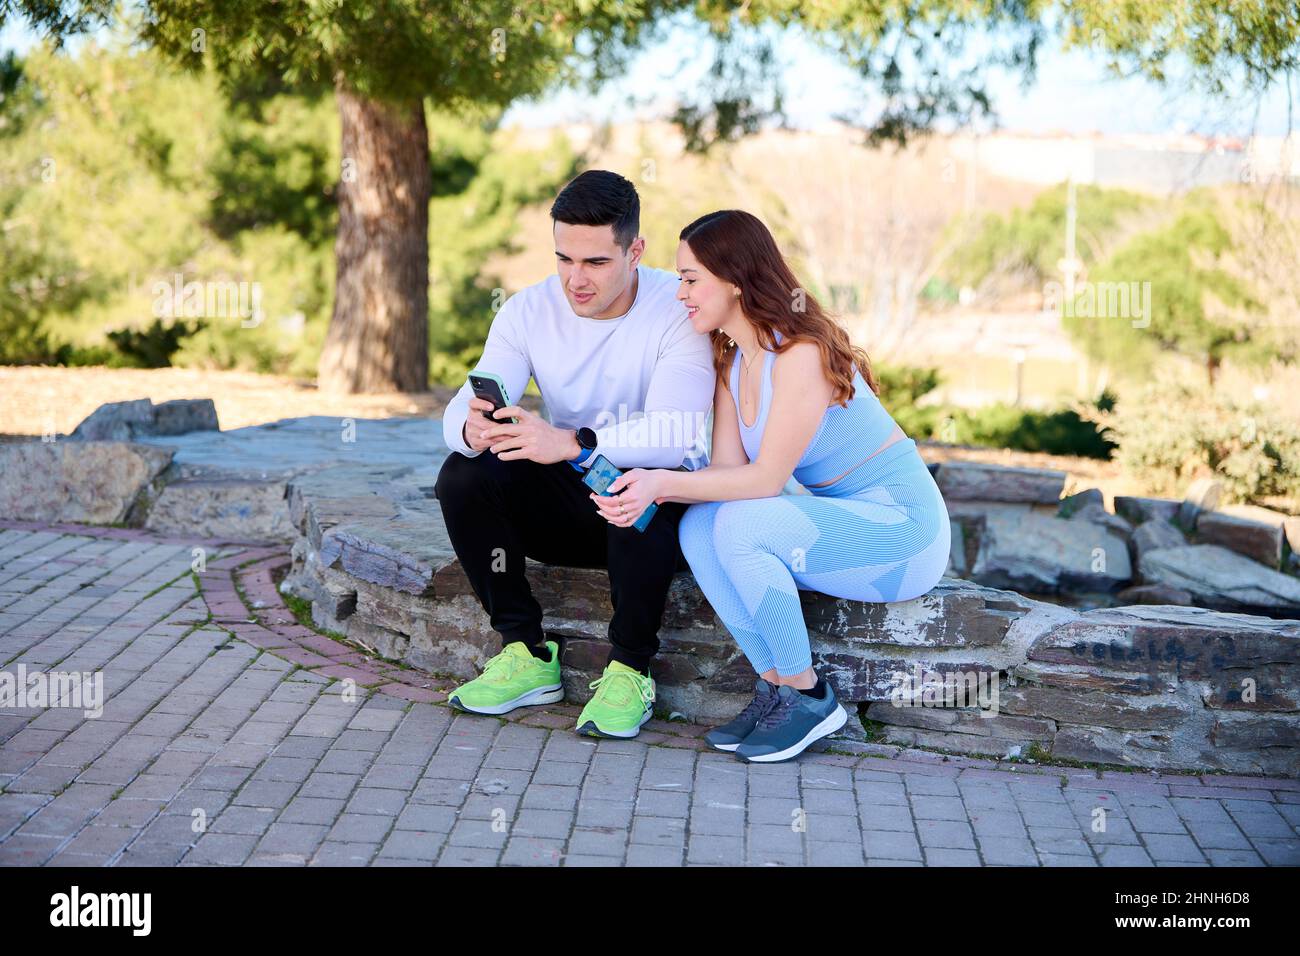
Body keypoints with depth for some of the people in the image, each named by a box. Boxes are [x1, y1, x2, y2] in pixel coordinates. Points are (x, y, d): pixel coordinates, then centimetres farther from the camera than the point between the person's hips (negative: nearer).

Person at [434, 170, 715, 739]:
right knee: (463, 476, -20)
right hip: (570, 501, 4)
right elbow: (460, 411, -15)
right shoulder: (528, 311, -5)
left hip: (659, 493, -4)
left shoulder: (679, 310, -18)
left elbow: (674, 435, -31)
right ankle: (527, 654, -10)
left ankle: (630, 669, -19)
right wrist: (471, 429, -41)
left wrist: (571, 443, -46)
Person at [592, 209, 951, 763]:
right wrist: (649, 491, -22)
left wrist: (664, 481, -30)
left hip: (901, 526, -8)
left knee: (742, 525, -29)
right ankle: (776, 685, -6)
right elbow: (727, 469, -4)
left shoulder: (802, 353, -22)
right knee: (698, 526, -14)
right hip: (839, 520, 8)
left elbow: (767, 478, -25)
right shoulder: (731, 361, 5)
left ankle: (809, 698, -12)